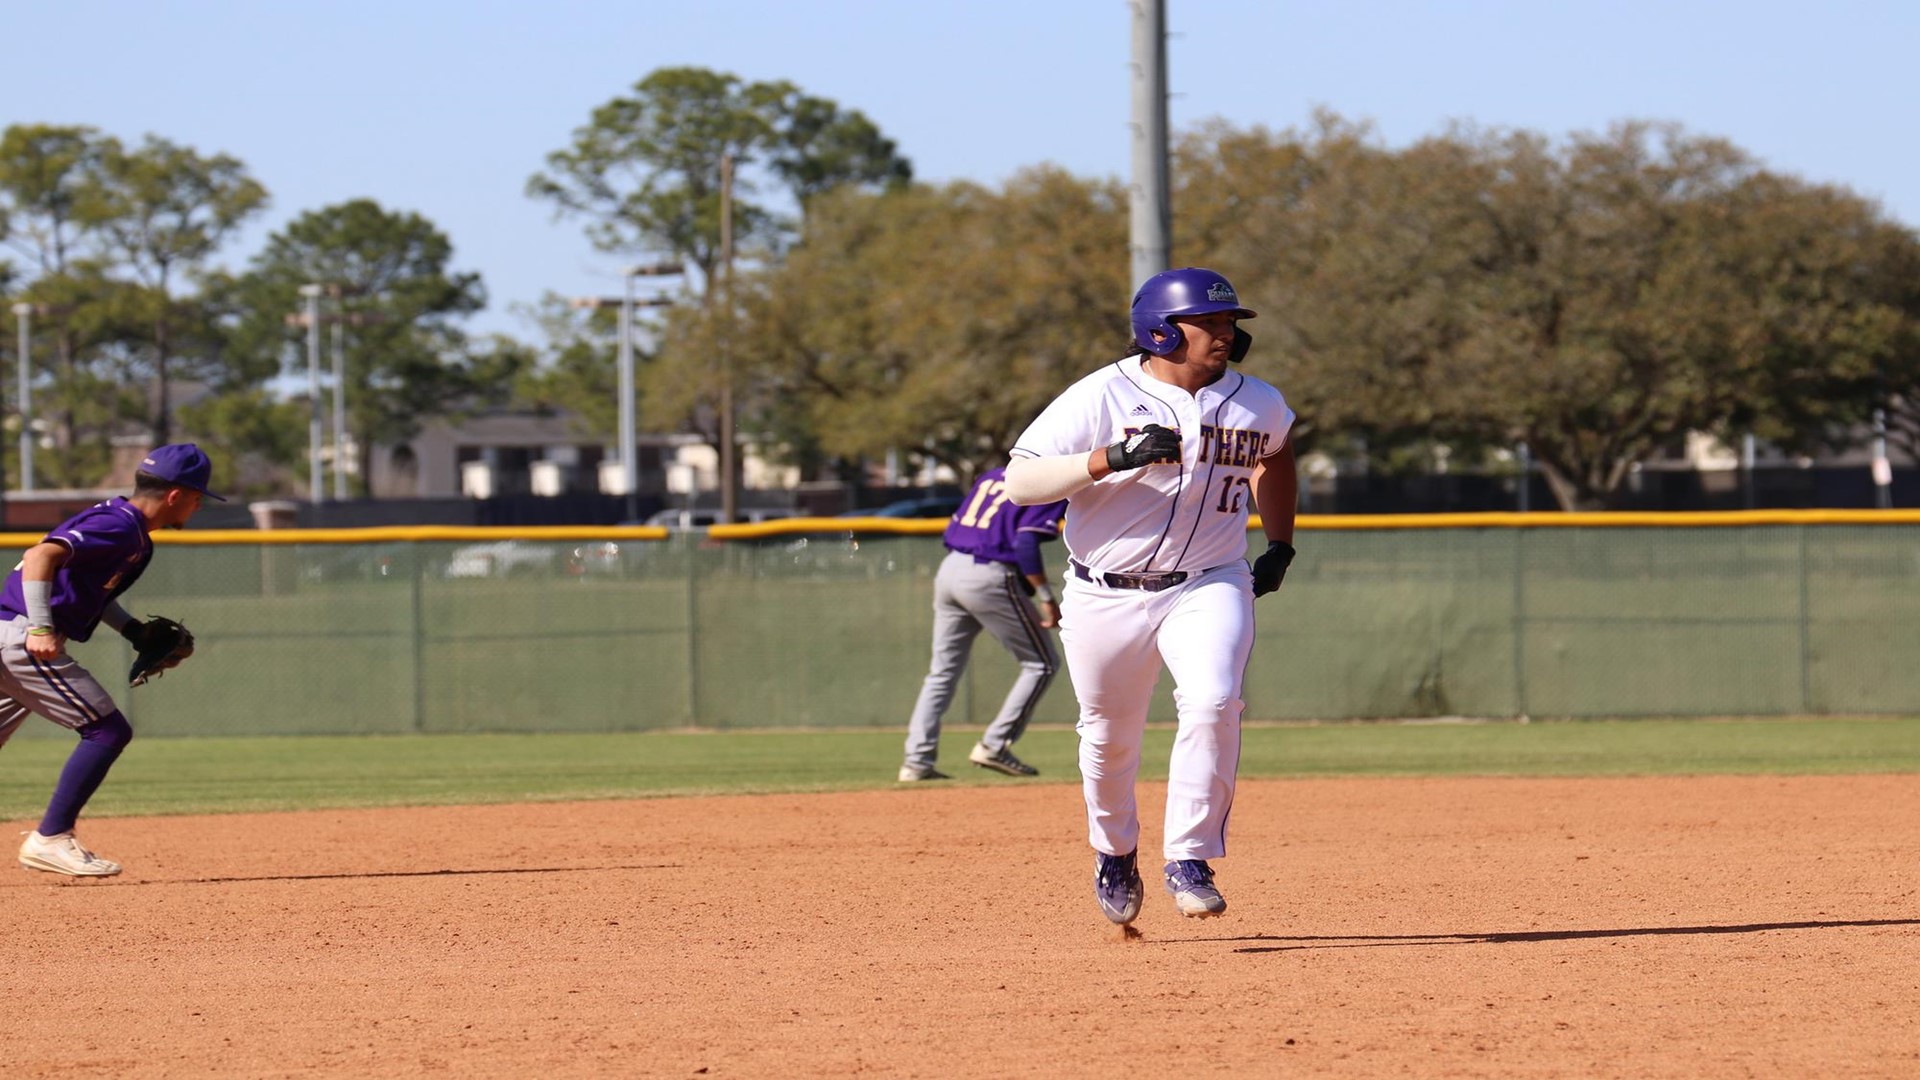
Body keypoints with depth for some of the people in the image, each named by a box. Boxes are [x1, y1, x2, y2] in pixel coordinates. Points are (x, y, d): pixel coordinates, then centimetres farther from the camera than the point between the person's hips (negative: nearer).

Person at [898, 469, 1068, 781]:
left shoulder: (992, 476, 20)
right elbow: (1026, 542, -17)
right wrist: (1046, 597, -18)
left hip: (949, 568, 8)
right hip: (990, 577, -8)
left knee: (943, 671, 15)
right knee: (1042, 663, 6)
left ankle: (917, 760, 8)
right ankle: (995, 746, 0)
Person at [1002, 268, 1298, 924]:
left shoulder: (1258, 405, 2)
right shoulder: (1099, 399, -12)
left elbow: (1275, 454, 27)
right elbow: (1019, 483, -17)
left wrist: (1279, 544, 18)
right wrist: (1114, 459, -28)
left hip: (1209, 586, 1)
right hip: (1105, 594, -1)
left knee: (1213, 703, -24)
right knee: (1108, 736, 9)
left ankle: (1189, 861, -16)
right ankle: (1114, 853, 38)